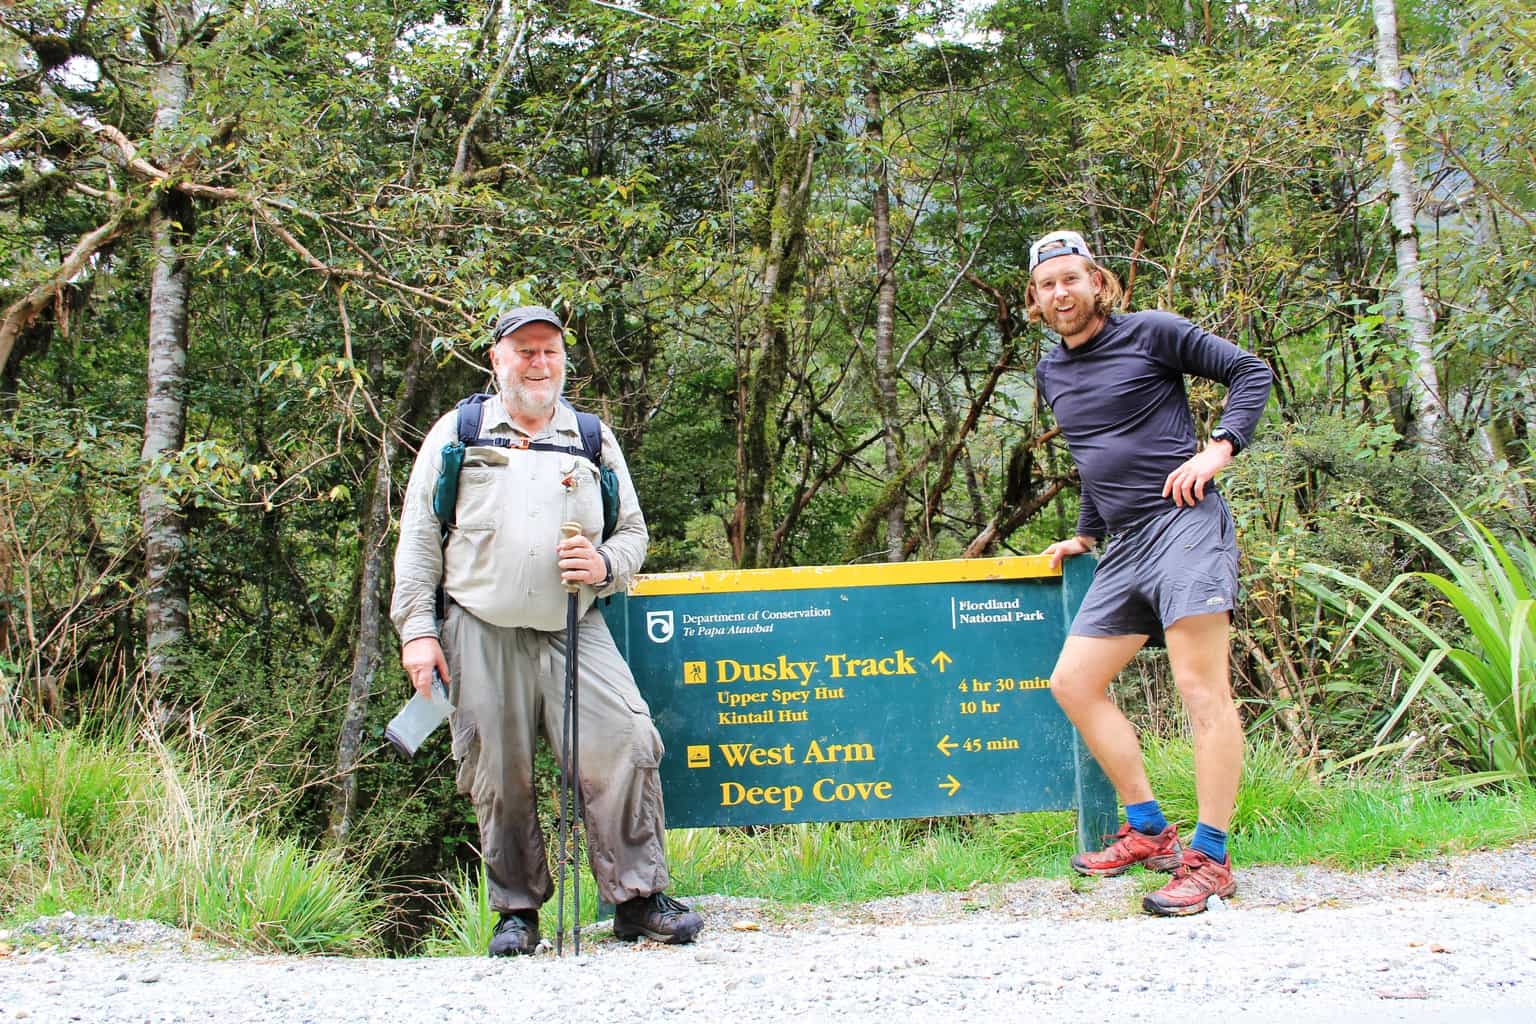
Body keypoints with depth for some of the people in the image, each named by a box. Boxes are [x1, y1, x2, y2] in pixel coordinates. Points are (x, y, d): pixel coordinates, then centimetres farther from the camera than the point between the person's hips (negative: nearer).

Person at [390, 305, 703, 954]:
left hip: (575, 629, 1)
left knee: (622, 748, -15)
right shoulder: (457, 433, 11)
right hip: (480, 634, -1)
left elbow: (633, 531, 20)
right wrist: (417, 628, 0)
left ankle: (639, 898, -6)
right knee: (500, 777, 0)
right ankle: (517, 911, 14)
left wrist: (605, 566, -4)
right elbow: (419, 536, 9)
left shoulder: (593, 439, 16)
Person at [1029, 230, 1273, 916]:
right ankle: (1148, 832, 13)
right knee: (1073, 682, 5)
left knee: (1201, 687, -13)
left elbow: (1250, 371, 1)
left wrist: (1220, 447, -10)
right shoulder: (1051, 373, 19)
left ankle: (1209, 859, -12)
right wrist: (1085, 535, 27)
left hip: (1183, 522, -8)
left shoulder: (1150, 333, -1)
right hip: (1125, 547, 8)